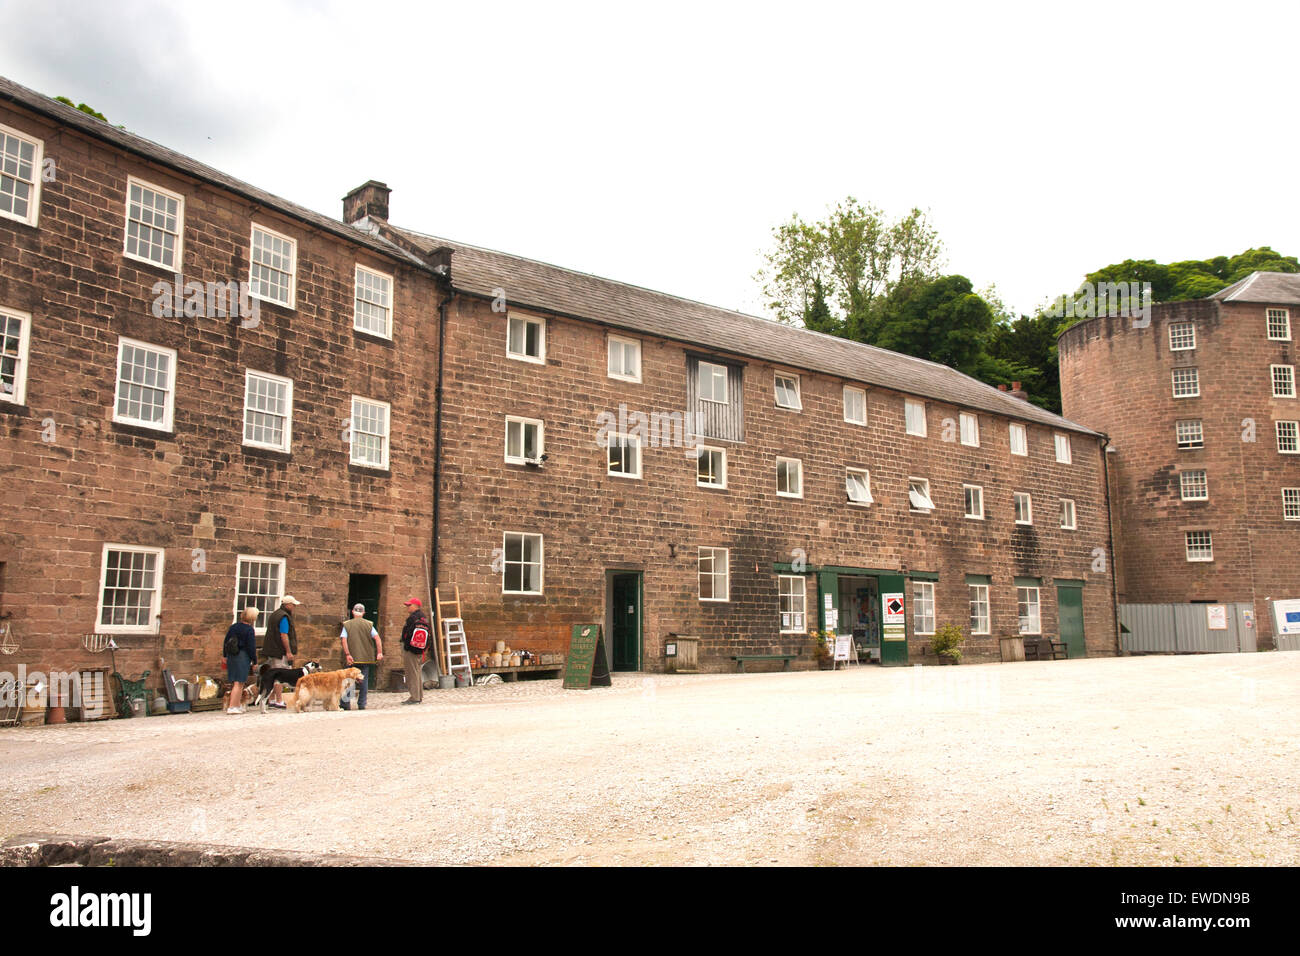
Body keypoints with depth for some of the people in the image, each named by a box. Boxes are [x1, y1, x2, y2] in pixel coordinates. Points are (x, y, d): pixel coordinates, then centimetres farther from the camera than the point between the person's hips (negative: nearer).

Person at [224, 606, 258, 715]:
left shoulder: (233, 627, 9)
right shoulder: (249, 630, -12)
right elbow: (251, 647, -13)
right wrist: (254, 661, -5)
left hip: (231, 657, 8)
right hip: (243, 657, -8)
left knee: (234, 682, 16)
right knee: (239, 683, -4)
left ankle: (238, 705, 25)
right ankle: (232, 707, -8)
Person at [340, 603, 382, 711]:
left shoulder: (347, 624, 3)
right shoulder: (368, 624, 4)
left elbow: (344, 640, -10)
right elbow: (377, 638, -7)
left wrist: (347, 654, -13)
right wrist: (380, 652, -8)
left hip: (351, 658, -1)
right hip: (366, 657, 1)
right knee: (364, 680, 6)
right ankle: (361, 704, 5)